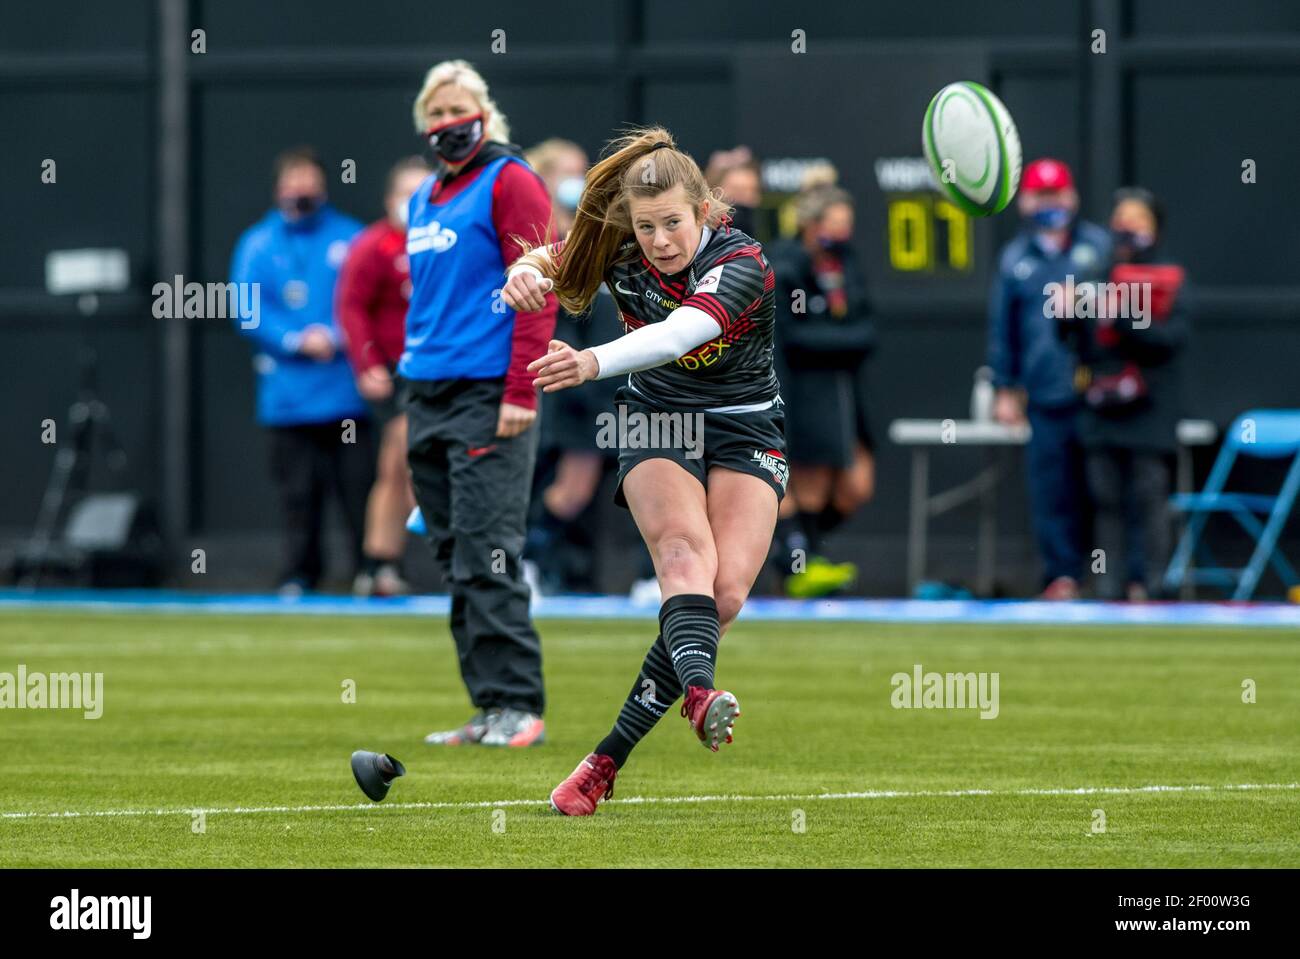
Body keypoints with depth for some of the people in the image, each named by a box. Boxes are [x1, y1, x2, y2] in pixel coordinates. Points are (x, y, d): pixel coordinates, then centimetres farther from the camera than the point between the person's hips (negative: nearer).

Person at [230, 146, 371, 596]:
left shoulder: (350, 238, 7)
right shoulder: (257, 244, 8)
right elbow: (249, 311, 1)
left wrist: (335, 337, -13)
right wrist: (298, 341, -11)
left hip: (345, 387, -1)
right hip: (287, 398, 1)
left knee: (359, 483, -5)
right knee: (298, 491, 3)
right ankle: (298, 573, 10)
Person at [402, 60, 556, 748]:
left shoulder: (509, 183, -4)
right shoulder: (424, 200, 19)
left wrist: (520, 393, -17)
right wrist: (413, 396, 18)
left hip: (488, 396, -8)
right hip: (429, 395, 8)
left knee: (485, 557, -13)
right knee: (457, 562, 6)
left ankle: (517, 706, -11)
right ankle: (490, 712, 8)